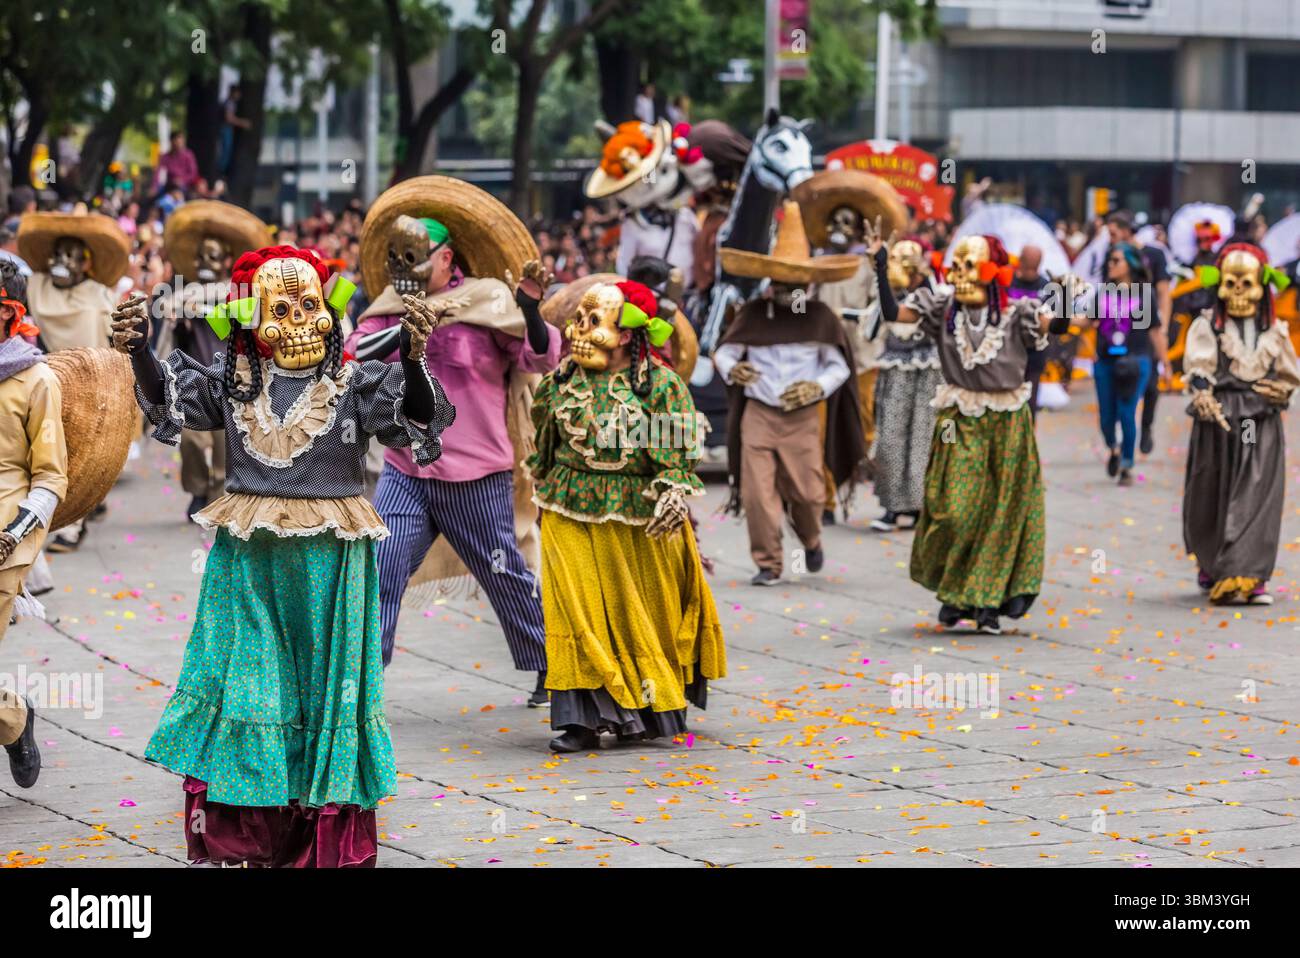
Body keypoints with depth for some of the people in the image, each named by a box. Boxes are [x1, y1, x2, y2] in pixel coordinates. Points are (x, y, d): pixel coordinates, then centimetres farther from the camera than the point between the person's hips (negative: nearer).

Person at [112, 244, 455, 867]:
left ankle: (330, 839, 15)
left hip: (329, 557, -2)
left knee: (325, 681, 6)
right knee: (244, 683, 2)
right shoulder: (234, 382, 5)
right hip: (248, 556, 2)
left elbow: (418, 416, -14)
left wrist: (414, 360, -34)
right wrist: (139, 351, -21)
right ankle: (240, 837, 10)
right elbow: (167, 397, -1)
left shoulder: (354, 382, -3)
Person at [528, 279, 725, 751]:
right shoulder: (562, 381, 4)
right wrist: (546, 486, 23)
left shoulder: (661, 385, -8)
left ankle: (651, 708, 26)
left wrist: (671, 495, -22)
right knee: (579, 611, -5)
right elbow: (546, 438, 19)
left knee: (639, 609, 9)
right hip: (573, 515, 2)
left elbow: (678, 452, -9)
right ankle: (583, 717, -4)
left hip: (637, 519, -2)